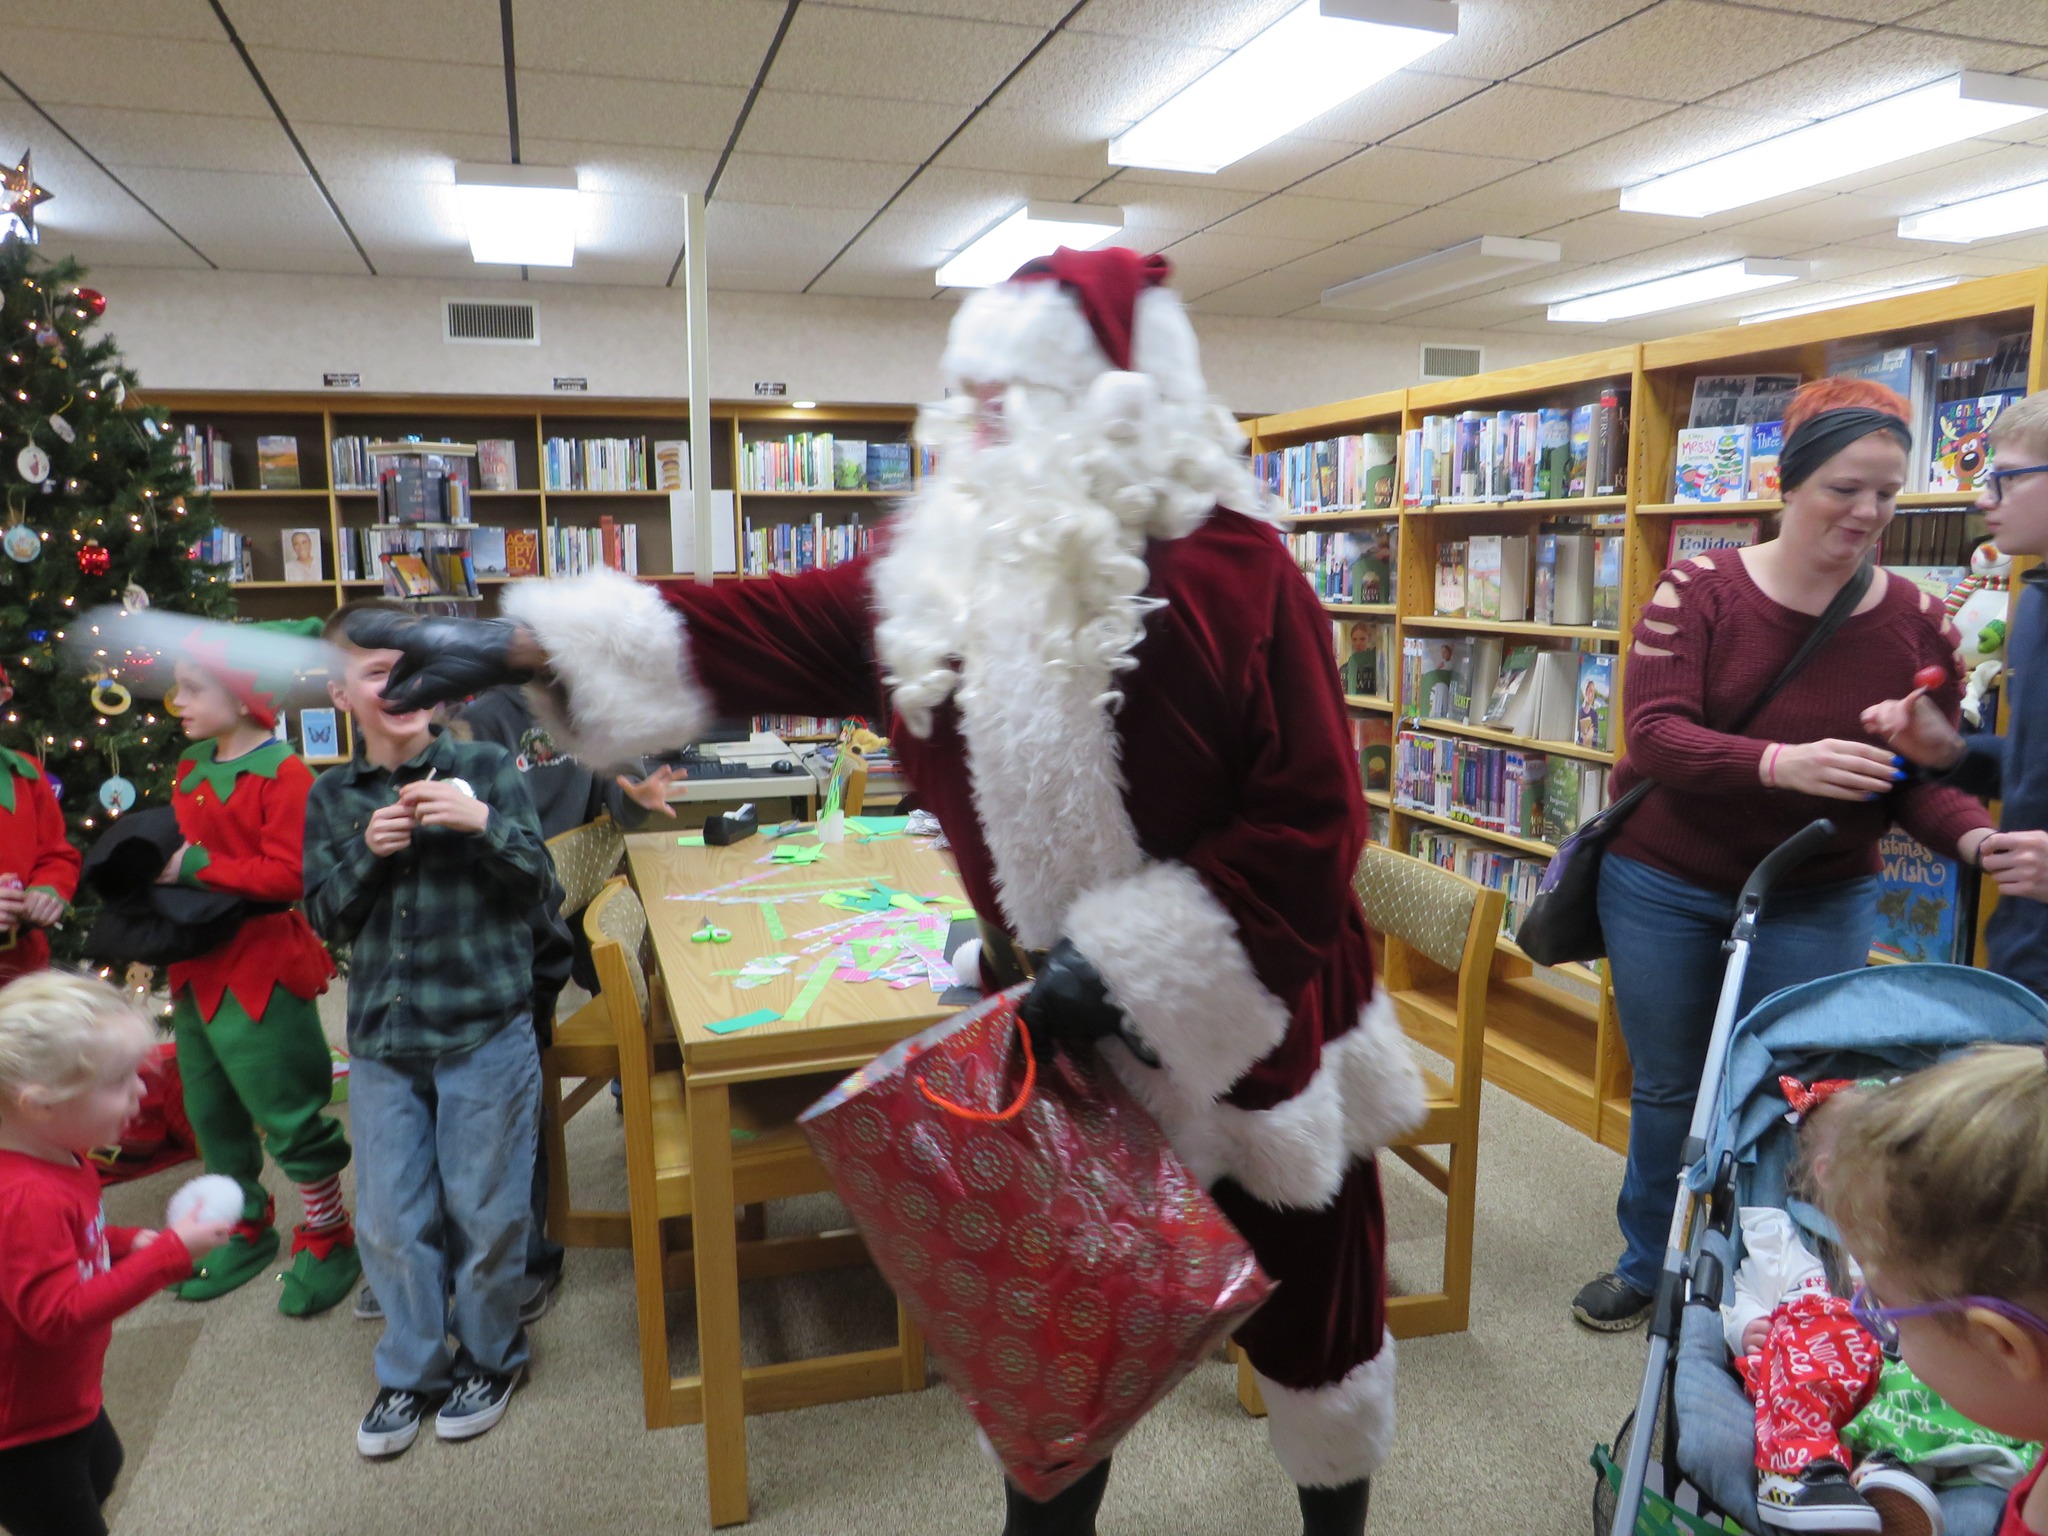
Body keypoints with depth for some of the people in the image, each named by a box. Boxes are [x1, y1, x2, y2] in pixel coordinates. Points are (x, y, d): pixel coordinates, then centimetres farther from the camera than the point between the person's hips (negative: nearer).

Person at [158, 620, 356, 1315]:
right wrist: (157, 864, -3)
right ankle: (249, 1230, 37)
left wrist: (196, 866, -20)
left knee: (288, 1114, 1)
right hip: (198, 964, 9)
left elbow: (287, 875, -23)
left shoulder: (284, 775, -16)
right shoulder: (190, 768, 8)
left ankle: (328, 1238, 19)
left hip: (260, 967, -8)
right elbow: (180, 852, 18)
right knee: (212, 1112, 19)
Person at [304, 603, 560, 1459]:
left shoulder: (486, 769, -6)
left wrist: (485, 822, -23)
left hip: (486, 1034, -3)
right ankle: (410, 1370, 33)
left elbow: (543, 891, -6)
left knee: (485, 1211, 8)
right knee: (390, 1219, 12)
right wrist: (368, 853, -14)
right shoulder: (331, 799, 4)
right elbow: (325, 919, 4)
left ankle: (491, 1356, 32)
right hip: (380, 1041, 3)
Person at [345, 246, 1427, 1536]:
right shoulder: (946, 566, -2)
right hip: (1070, 1034, 4)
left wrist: (1129, 967, -24)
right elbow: (772, 625, -6)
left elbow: (1307, 818, -21)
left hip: (1248, 1022, -3)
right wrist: (525, 645, -11)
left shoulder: (1231, 568, -20)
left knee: (1305, 1304, 19)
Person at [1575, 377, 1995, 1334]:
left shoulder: (1918, 623, -4)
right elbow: (1654, 734, -22)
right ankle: (1647, 1266, 36)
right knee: (1666, 1089, 14)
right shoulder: (1700, 590, -11)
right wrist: (1781, 763, -38)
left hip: (1818, 903, 1)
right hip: (1664, 887, -1)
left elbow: (1920, 780, -2)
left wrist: (1976, 837, -23)